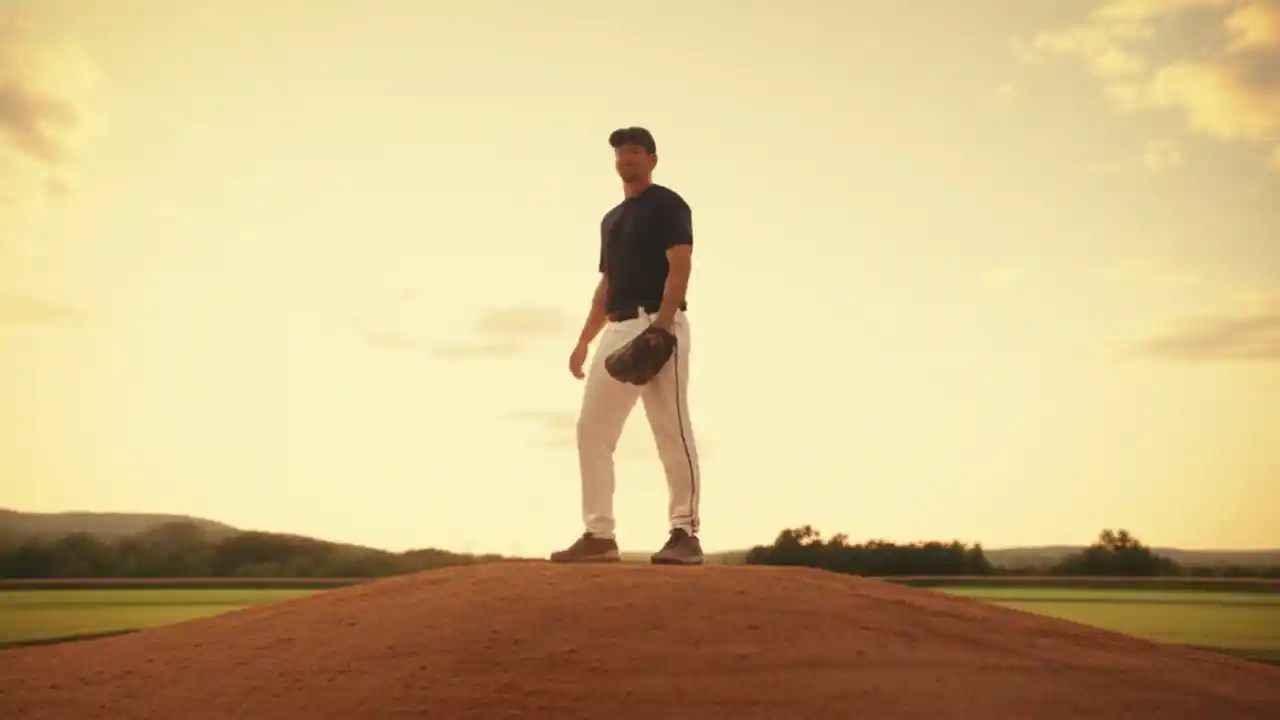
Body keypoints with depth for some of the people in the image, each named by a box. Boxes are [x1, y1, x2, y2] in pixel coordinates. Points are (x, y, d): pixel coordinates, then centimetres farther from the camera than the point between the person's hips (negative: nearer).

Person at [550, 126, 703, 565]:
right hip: (617, 330, 8)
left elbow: (680, 267, -12)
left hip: (659, 324, -8)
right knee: (592, 428, 3)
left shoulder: (667, 205, 1)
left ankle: (685, 533, -5)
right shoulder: (611, 219, 24)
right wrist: (584, 341, 17)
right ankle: (599, 535, 6)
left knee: (672, 430, -9)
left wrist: (661, 325, -24)